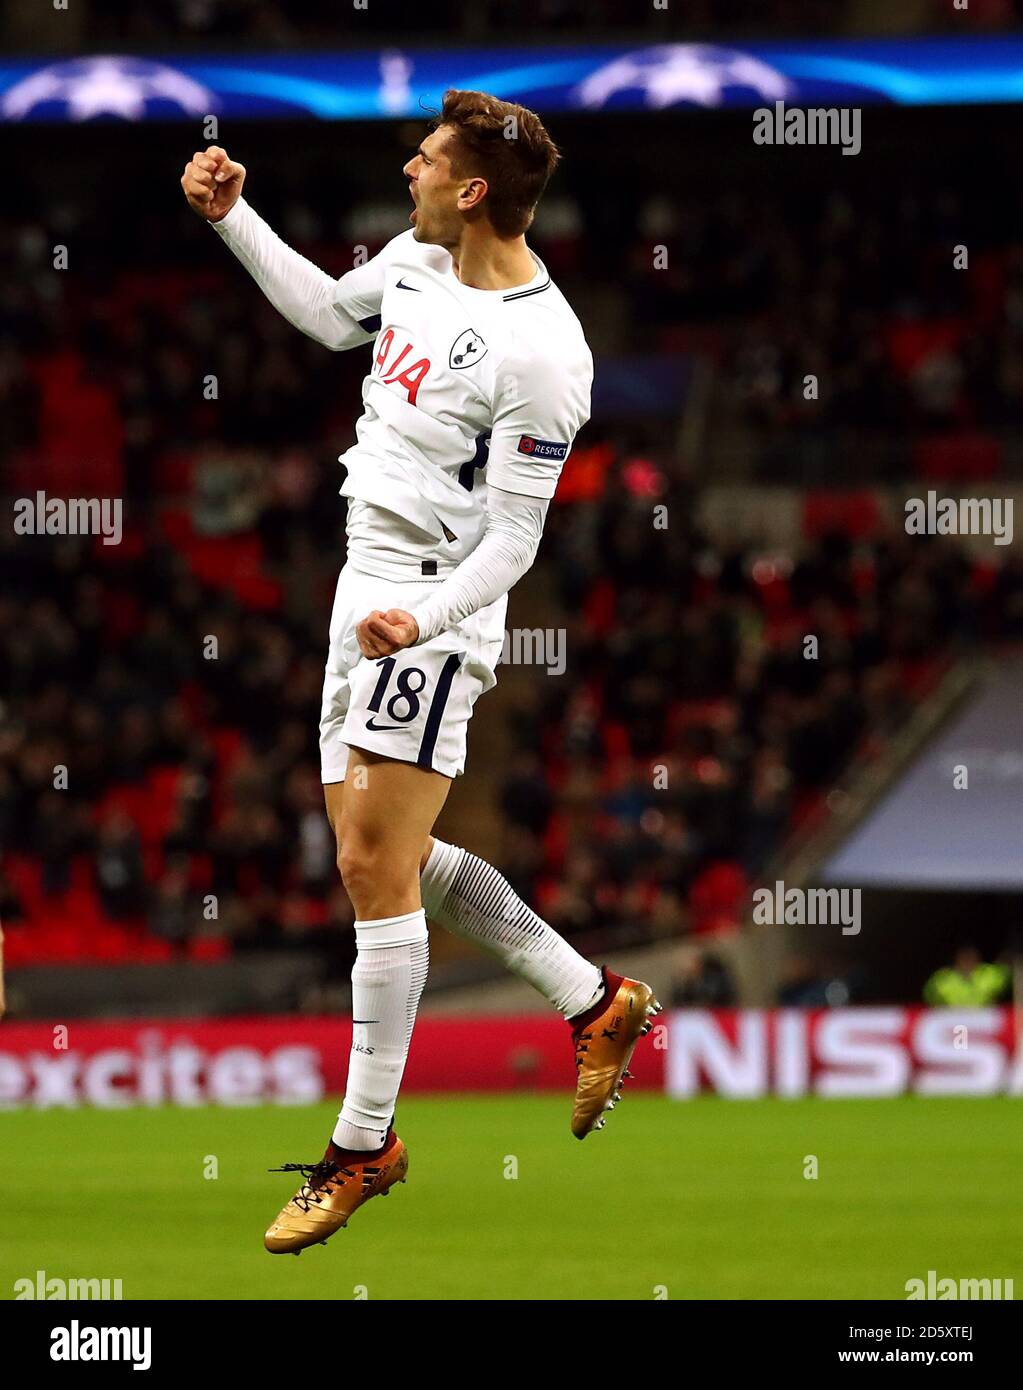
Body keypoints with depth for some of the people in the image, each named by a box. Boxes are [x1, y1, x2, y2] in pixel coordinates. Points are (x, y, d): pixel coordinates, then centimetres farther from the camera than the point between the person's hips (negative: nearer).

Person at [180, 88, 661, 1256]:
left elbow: (511, 543, -19)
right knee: (382, 859, 13)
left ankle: (362, 1148, -2)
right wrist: (234, 219, 21)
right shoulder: (417, 261, 4)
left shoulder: (540, 353, -21)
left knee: (375, 868, -9)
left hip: (433, 617, -9)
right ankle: (595, 1003, 24)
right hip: (368, 595, 9)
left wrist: (420, 615, -33)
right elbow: (331, 313, 27)